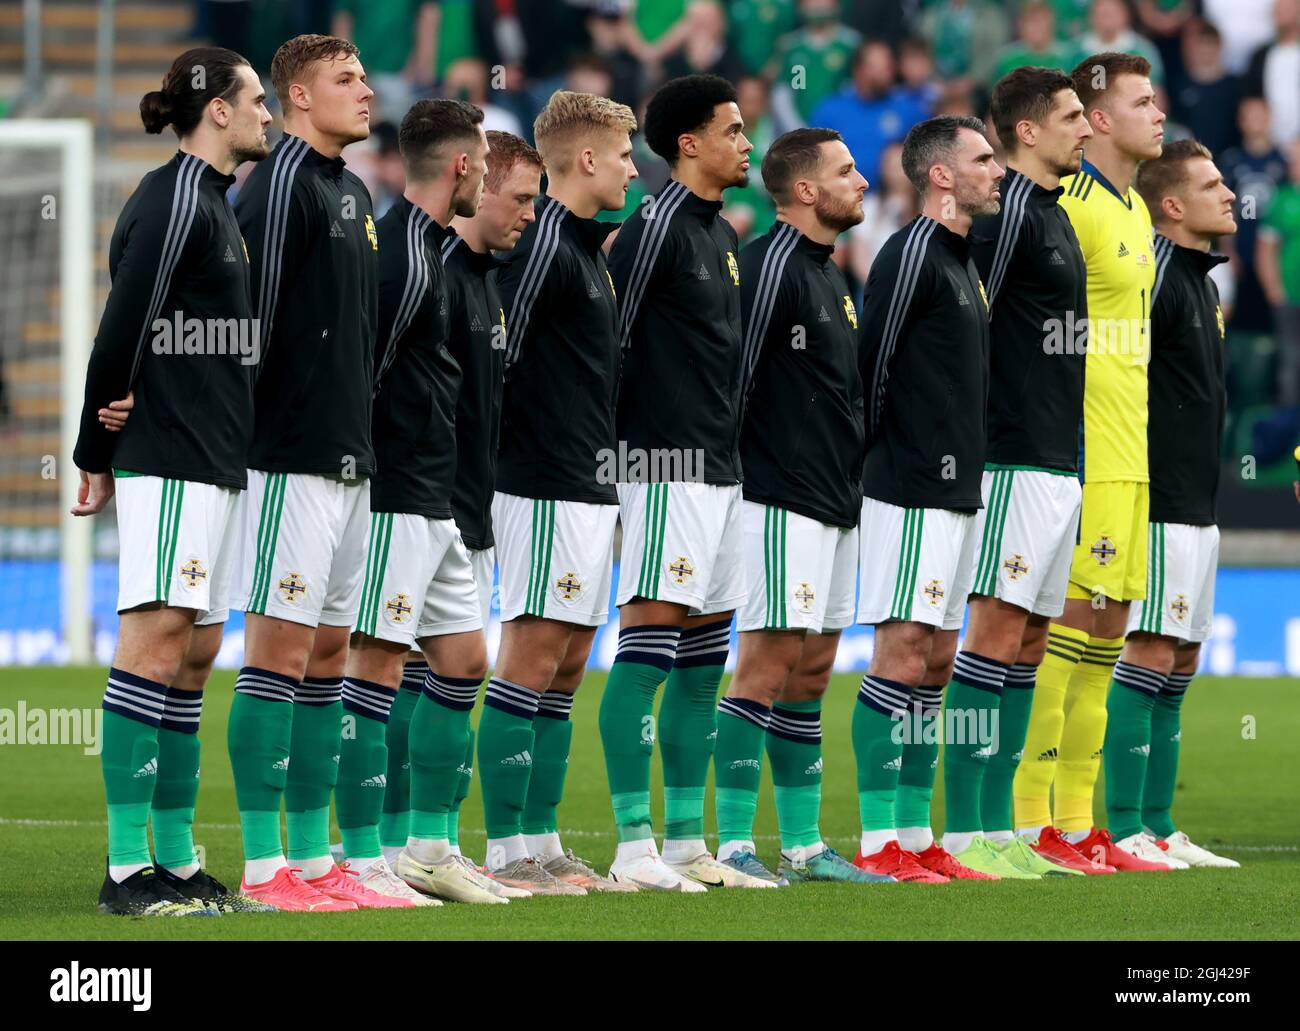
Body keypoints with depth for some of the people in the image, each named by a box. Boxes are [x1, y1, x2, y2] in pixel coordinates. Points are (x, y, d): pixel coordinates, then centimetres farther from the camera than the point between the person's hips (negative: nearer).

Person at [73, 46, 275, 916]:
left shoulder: (214, 203, 19)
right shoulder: (173, 201, -11)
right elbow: (123, 328, -14)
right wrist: (98, 454, -12)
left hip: (217, 465, 10)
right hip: (170, 461, -10)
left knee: (195, 651, 9)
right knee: (157, 641, -12)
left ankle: (178, 862, 11)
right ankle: (128, 869, -14)